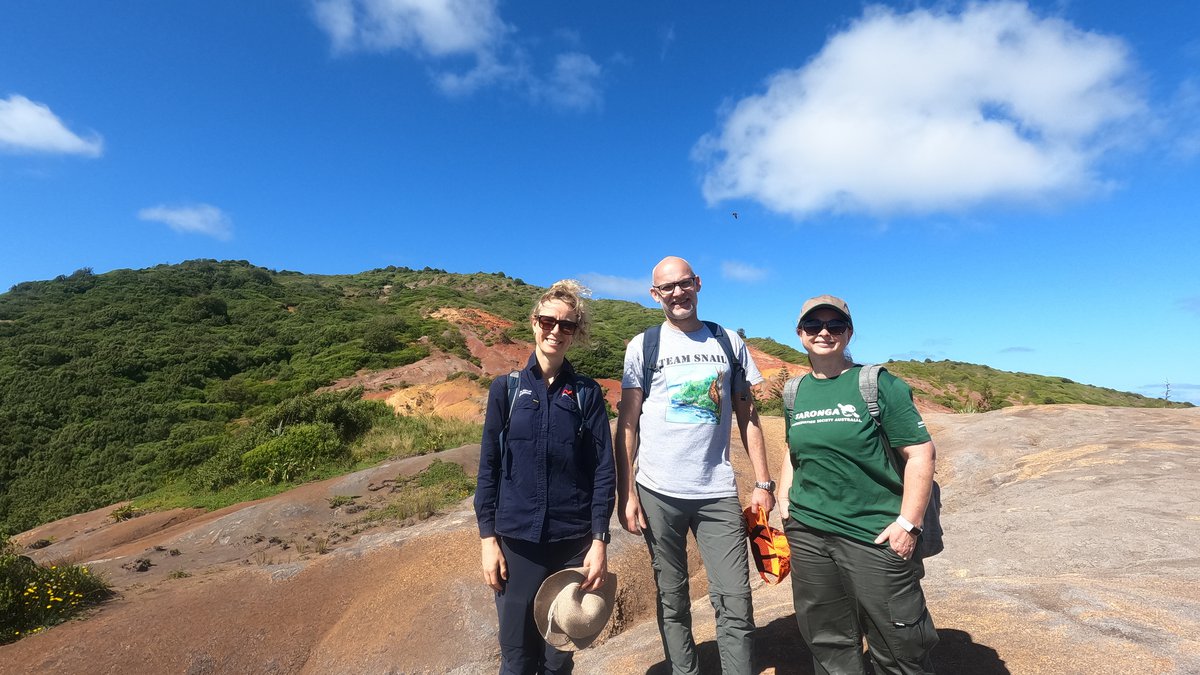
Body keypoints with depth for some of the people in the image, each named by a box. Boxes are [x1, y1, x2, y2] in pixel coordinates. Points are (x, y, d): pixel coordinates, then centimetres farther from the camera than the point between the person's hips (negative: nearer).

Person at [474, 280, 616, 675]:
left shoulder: (587, 393, 1)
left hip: (574, 542, 0)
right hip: (516, 541, 0)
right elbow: (488, 467, 2)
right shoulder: (506, 388, 1)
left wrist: (599, 540, -6)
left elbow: (603, 470, -1)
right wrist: (488, 538, -1)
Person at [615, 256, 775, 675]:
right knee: (672, 602, 12)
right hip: (658, 493, -1)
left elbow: (747, 416, 10)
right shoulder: (643, 346, 2)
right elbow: (627, 424, 0)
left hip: (718, 493, 1)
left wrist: (763, 483, 4)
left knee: (735, 604, 2)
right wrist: (625, 493, -6)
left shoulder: (729, 342, 8)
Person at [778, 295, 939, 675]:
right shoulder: (797, 392, 8)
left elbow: (921, 454, -9)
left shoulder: (878, 384, -7)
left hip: (875, 536, -4)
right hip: (807, 534, 5)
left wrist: (908, 524, -14)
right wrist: (783, 502, 9)